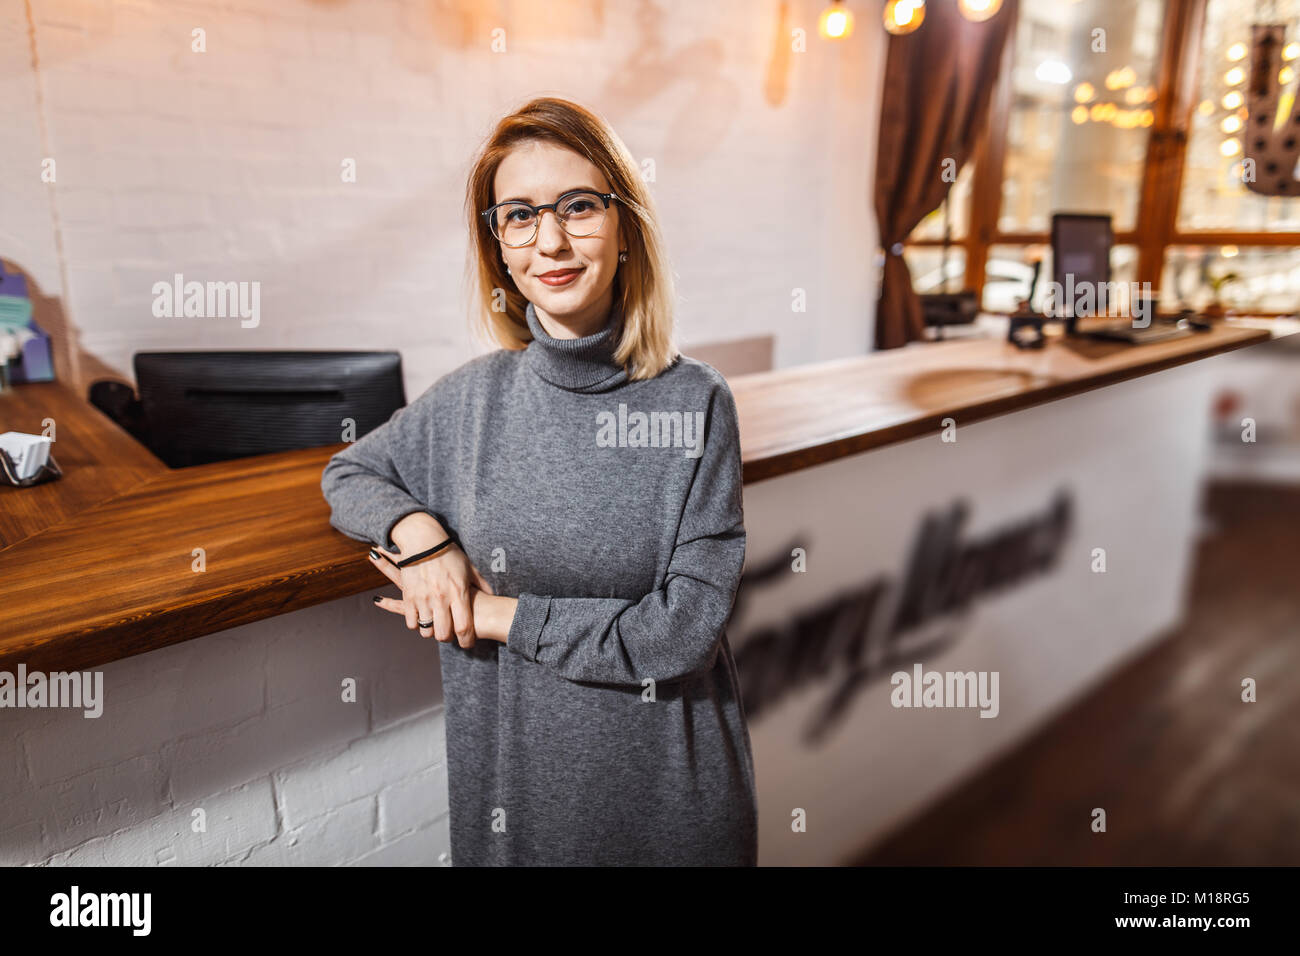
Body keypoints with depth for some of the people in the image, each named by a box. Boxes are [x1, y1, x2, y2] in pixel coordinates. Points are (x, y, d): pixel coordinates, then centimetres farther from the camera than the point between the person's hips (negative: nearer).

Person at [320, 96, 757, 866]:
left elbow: (686, 628, -18)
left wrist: (499, 615, -15)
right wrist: (416, 528, -11)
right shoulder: (476, 397, -6)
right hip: (512, 772, 2)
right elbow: (349, 473, 10)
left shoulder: (695, 402, -15)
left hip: (666, 778, -2)